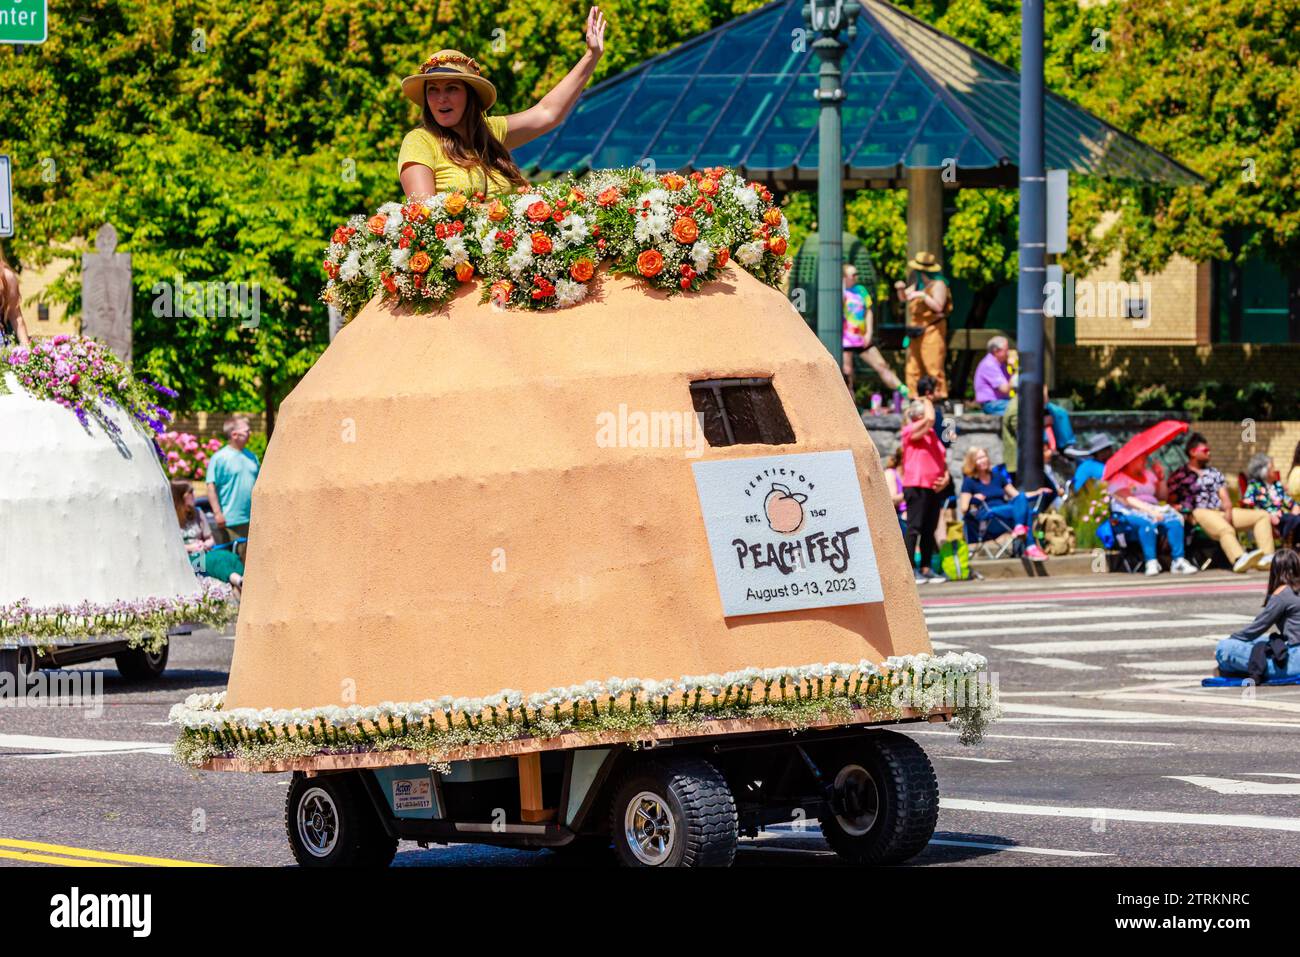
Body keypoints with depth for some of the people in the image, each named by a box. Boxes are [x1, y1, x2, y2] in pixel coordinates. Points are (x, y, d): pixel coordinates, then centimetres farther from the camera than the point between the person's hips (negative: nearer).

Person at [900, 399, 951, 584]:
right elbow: (930, 419, -22)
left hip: (935, 487, 8)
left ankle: (926, 568, 14)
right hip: (916, 486, -8)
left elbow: (941, 458, 22)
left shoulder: (931, 434, 20)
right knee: (914, 528, -10)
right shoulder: (911, 430, -5)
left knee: (930, 529, 9)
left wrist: (946, 477, 4)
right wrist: (927, 402, -3)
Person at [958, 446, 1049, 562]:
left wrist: (1037, 493, 10)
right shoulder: (969, 482, 9)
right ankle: (1031, 547, -48)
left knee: (1021, 499, -30)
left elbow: (1016, 495, 24)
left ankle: (1020, 527, -52)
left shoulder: (997, 476, 25)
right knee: (1023, 509, -33)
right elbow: (964, 509, 0)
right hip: (987, 516, -5)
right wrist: (974, 500, -21)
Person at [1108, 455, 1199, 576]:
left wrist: (1161, 478, 4)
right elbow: (1128, 499, -15)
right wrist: (1149, 510, -24)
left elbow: (1161, 496, 19)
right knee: (1147, 521, -39)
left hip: (1153, 509, 6)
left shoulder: (1148, 474, 21)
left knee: (1174, 519, -23)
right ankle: (1151, 562, -42)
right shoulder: (1119, 477, 0)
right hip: (1129, 512, -6)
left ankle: (1178, 561, -29)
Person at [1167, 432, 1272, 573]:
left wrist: (1228, 512, -3)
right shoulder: (1179, 476, 11)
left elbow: (1224, 497, 17)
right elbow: (1172, 502, 6)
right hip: (1199, 513, -7)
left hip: (1221, 512, 7)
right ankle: (1239, 559, -68)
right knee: (1225, 529, -40)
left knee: (1262, 515, -7)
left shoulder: (1214, 473, 27)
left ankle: (1266, 557, -26)